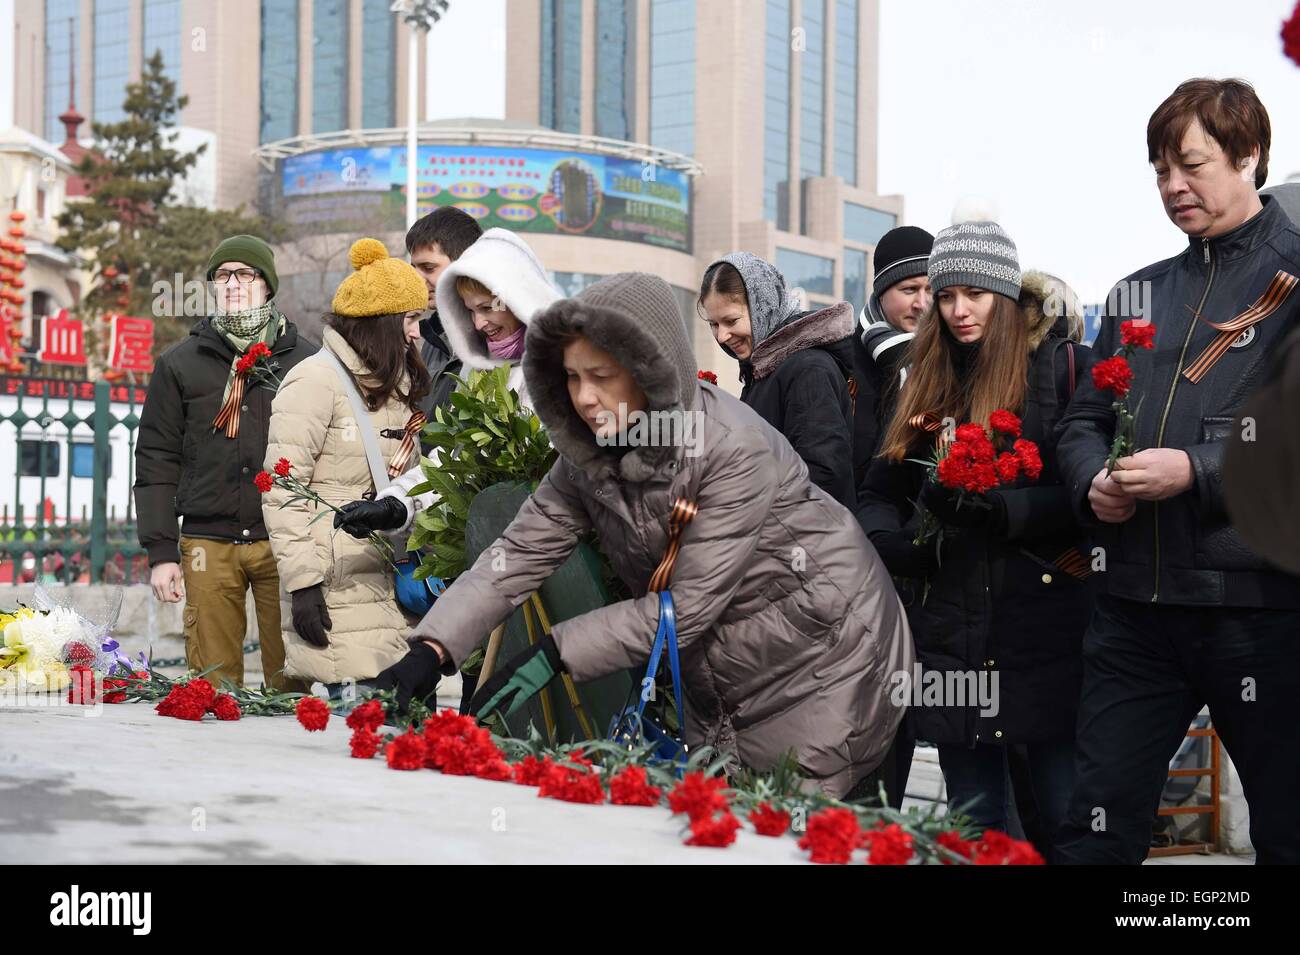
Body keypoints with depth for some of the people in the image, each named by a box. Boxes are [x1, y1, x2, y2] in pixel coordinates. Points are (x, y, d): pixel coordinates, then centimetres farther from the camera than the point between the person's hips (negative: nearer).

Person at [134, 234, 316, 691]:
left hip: (285, 542, -1)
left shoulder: (305, 360, 9)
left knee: (291, 680, -1)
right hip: (208, 545, 1)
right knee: (211, 684, 0)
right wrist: (161, 551, 2)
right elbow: (156, 461, 10)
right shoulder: (179, 364, 11)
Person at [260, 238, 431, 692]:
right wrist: (302, 583, -16)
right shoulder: (316, 380, -6)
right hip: (337, 585, -8)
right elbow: (282, 493, -11)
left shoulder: (392, 385, 20)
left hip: (389, 583, 8)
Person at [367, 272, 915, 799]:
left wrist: (553, 654, -28)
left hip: (820, 670, -6)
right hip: (720, 691, 6)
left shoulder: (736, 450, -27)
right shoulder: (587, 457, -6)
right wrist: (431, 651, -26)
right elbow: (519, 551, -12)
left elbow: (688, 604, -27)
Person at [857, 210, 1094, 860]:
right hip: (952, 631, 5)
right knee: (974, 818, 11)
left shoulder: (1062, 363, -1)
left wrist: (998, 511, -22)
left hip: (1045, 631, -5)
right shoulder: (927, 383, 15)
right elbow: (880, 494, 16)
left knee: (1062, 815, -1)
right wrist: (895, 543, -4)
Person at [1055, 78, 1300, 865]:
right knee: (1099, 828, 7)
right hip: (1138, 602, 5)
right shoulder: (1139, 293, 16)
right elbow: (1084, 422, 19)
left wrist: (1199, 473, -18)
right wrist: (1092, 481, -2)